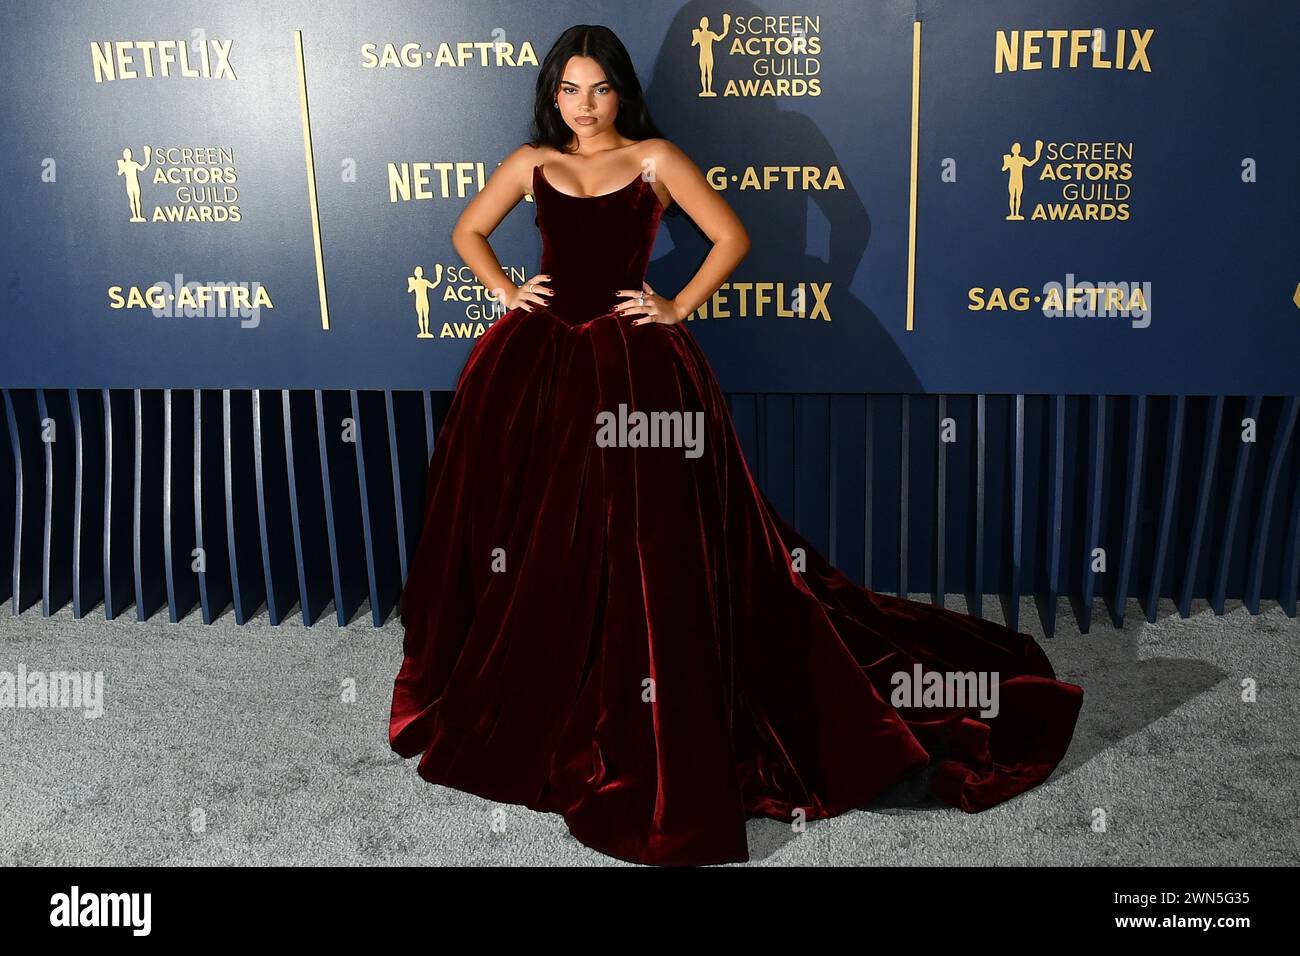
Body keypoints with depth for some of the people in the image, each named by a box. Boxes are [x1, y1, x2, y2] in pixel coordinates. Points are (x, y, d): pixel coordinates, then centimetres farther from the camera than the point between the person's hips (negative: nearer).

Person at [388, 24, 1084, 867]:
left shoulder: (655, 158, 4)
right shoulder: (532, 162, 12)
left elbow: (733, 238, 2)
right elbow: (468, 231, 22)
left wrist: (678, 308, -3)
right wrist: (506, 290, 7)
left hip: (631, 364, -3)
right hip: (536, 361, 3)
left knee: (640, 547, -5)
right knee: (528, 545, 7)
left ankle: (644, 733, 9)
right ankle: (517, 707, 26)